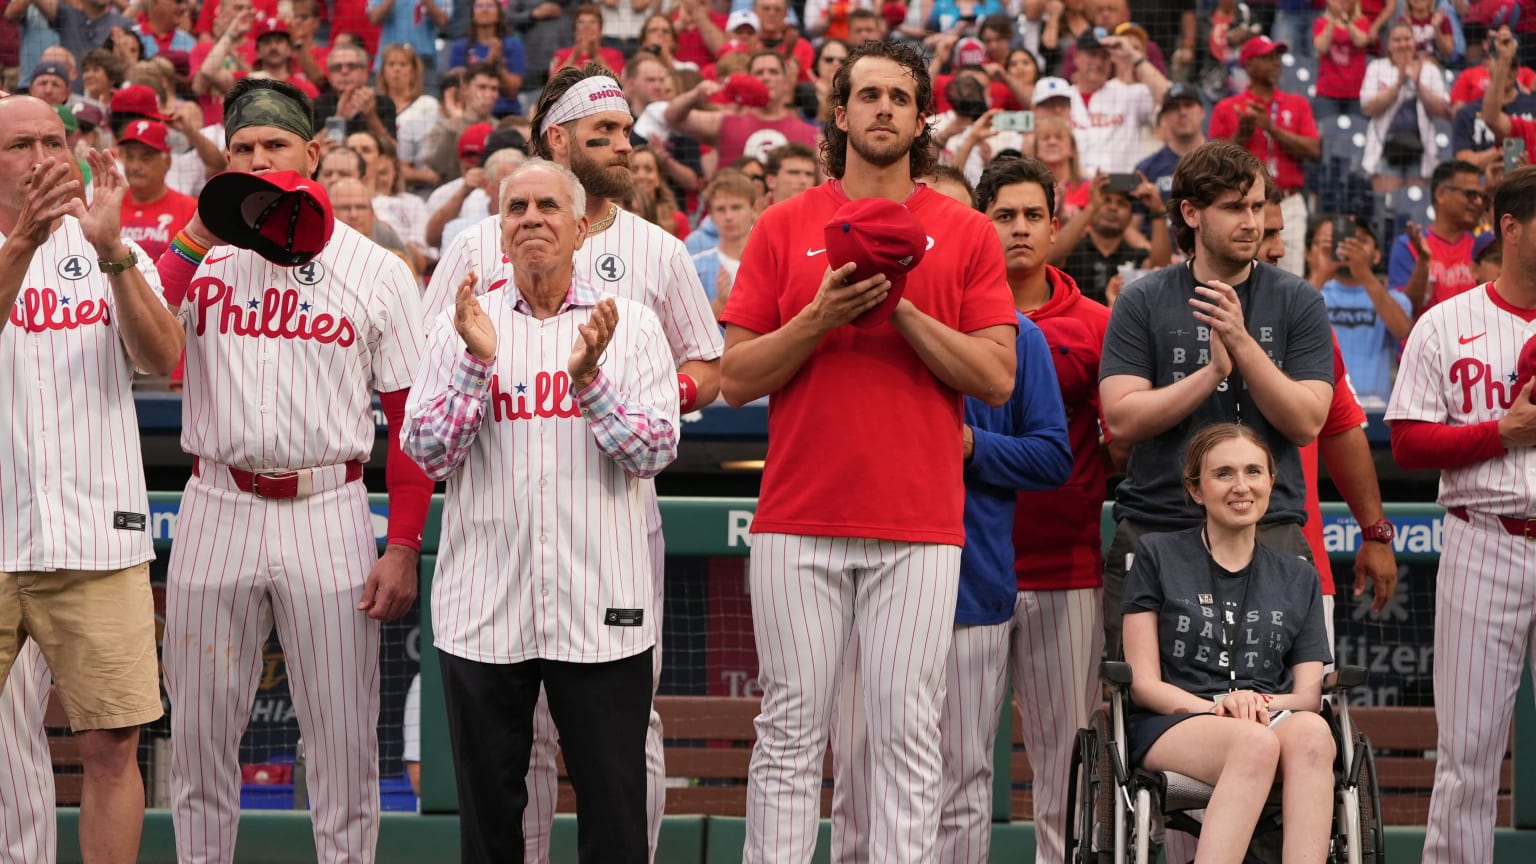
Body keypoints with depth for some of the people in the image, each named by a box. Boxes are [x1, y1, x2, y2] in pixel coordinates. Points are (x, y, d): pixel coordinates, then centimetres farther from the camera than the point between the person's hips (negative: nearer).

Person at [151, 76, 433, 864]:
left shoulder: (377, 272, 4)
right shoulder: (201, 256, 7)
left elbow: (411, 420, 3)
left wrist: (403, 546, -5)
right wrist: (201, 235, -14)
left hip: (329, 514, -1)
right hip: (218, 511, 1)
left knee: (344, 740, 1)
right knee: (200, 737, 7)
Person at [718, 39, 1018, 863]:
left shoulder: (965, 234, 8)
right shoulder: (784, 225, 9)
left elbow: (996, 377, 1)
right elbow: (736, 378, 6)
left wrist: (903, 310, -9)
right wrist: (821, 318, -9)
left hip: (919, 525, 0)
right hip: (800, 521, 0)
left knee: (906, 731, -2)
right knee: (791, 726, 0)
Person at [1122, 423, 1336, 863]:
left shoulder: (1298, 578, 21)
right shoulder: (1157, 557, 12)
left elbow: (1309, 693, 12)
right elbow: (1143, 683, 5)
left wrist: (1261, 703, -11)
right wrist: (1217, 708, -14)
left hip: (1272, 716, 3)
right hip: (1173, 722, -3)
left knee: (1312, 732, -36)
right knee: (1256, 742, -38)